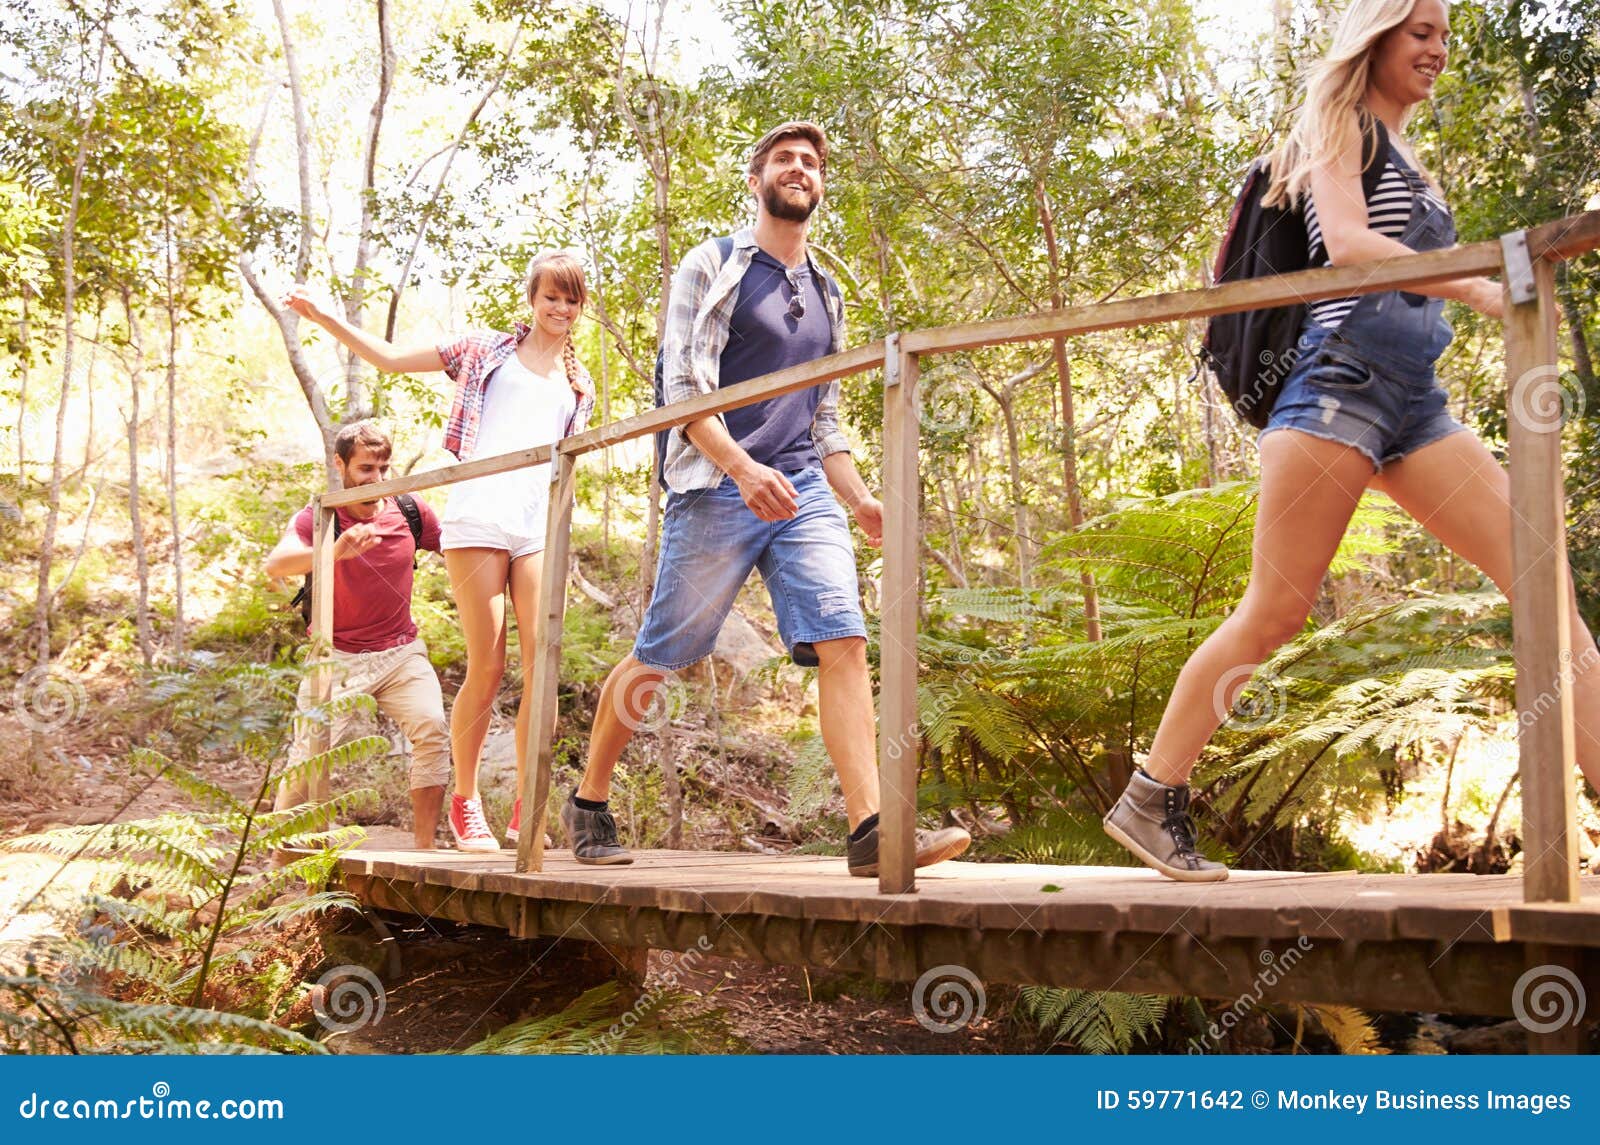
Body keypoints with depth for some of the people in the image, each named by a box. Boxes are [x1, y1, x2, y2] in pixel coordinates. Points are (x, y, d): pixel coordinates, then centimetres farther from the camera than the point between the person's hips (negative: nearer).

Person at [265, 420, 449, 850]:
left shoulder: (411, 512, -2)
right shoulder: (316, 518, -10)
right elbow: (276, 564, -29)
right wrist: (334, 552, -49)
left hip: (401, 652, 2)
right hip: (337, 656, -2)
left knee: (432, 730, -21)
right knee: (307, 760, -7)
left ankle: (424, 850, -13)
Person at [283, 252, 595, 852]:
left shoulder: (579, 385, 24)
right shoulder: (487, 348, 15)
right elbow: (391, 359, 15)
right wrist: (324, 318, 7)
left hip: (538, 531, 3)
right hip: (477, 520, -3)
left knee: (542, 667, -8)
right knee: (486, 668, -6)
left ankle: (526, 814, 0)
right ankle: (465, 803, 9)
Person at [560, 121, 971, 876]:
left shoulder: (826, 292, 21)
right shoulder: (713, 266, 3)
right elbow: (684, 383, -8)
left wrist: (859, 498, 11)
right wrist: (742, 467, -23)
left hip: (804, 490, 5)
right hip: (717, 489, -4)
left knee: (842, 640, -14)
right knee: (658, 657, 3)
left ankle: (872, 831, -19)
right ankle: (588, 802, 22)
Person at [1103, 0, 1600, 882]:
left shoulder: (1400, 153, 27)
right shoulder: (1336, 124, 4)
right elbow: (1344, 240, -14)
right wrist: (1477, 286, -22)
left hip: (1413, 401, 8)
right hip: (1345, 378, -8)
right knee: (1273, 613, -10)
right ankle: (1148, 803, -2)